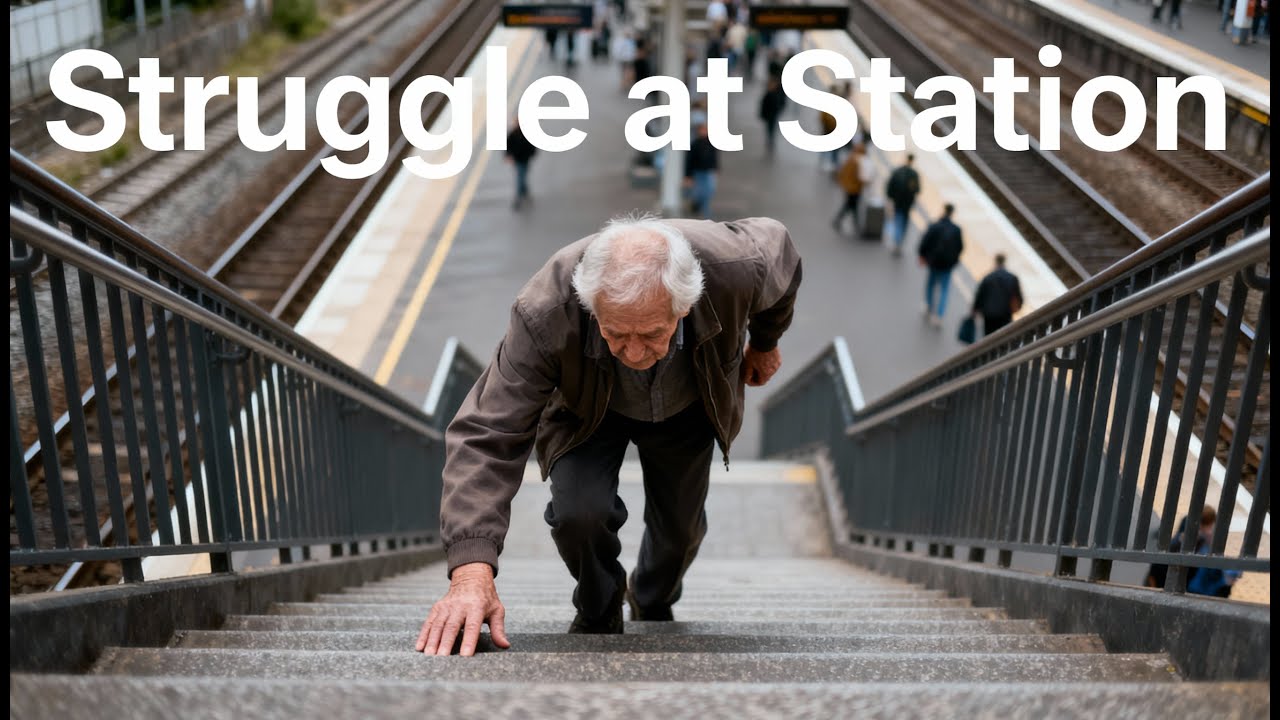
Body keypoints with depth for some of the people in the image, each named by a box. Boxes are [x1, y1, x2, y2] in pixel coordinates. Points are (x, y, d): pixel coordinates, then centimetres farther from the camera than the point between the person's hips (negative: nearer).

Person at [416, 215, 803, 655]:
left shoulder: (737, 268, -39)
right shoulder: (543, 316, -45)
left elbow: (778, 248, -13)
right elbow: (486, 437, -46)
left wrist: (765, 344, 5)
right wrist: (472, 572, -58)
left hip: (686, 407, 2)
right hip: (587, 411, -2)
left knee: (680, 527, 10)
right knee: (580, 513, -25)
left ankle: (652, 608, 48)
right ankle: (598, 617, 11)